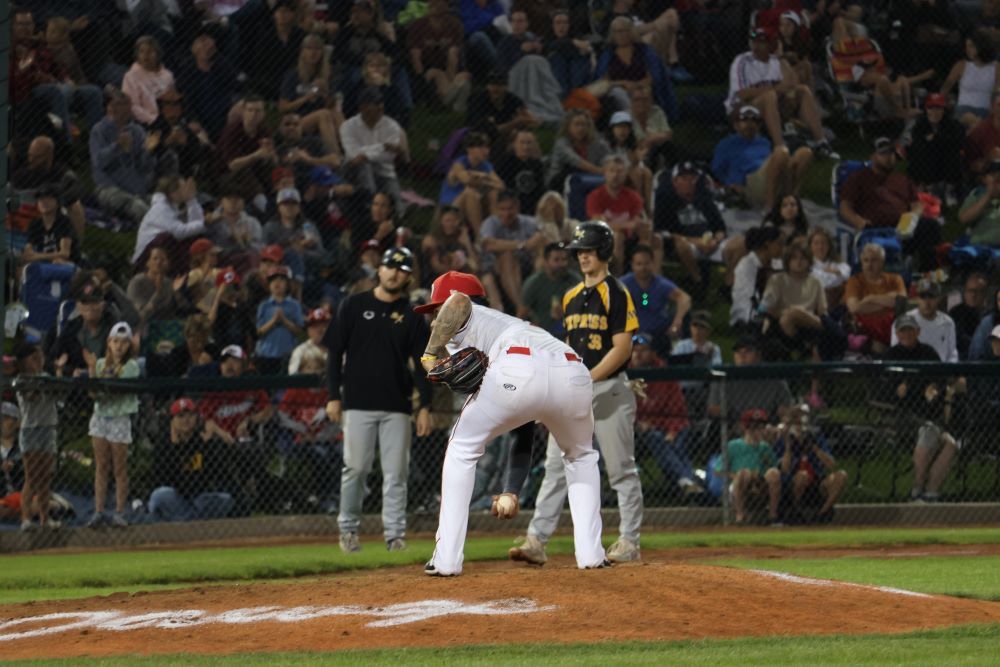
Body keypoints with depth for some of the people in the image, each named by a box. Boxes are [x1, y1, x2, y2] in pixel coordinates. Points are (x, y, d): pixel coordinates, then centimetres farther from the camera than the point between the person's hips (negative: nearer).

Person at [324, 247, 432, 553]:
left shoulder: (412, 316, 7)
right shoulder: (354, 306, 4)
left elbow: (422, 364, 6)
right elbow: (335, 352, 5)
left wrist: (425, 406, -3)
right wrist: (334, 396, -2)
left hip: (397, 406, 1)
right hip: (358, 403, -1)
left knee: (396, 473, -1)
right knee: (355, 469, -2)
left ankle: (395, 534, 2)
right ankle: (348, 528, 11)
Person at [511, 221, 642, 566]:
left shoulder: (616, 294, -8)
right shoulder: (572, 297, 15)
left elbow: (622, 348, -14)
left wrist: (588, 379, -21)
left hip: (609, 388, -7)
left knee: (621, 469, 0)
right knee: (556, 466, 0)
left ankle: (629, 542, 7)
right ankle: (536, 540, -3)